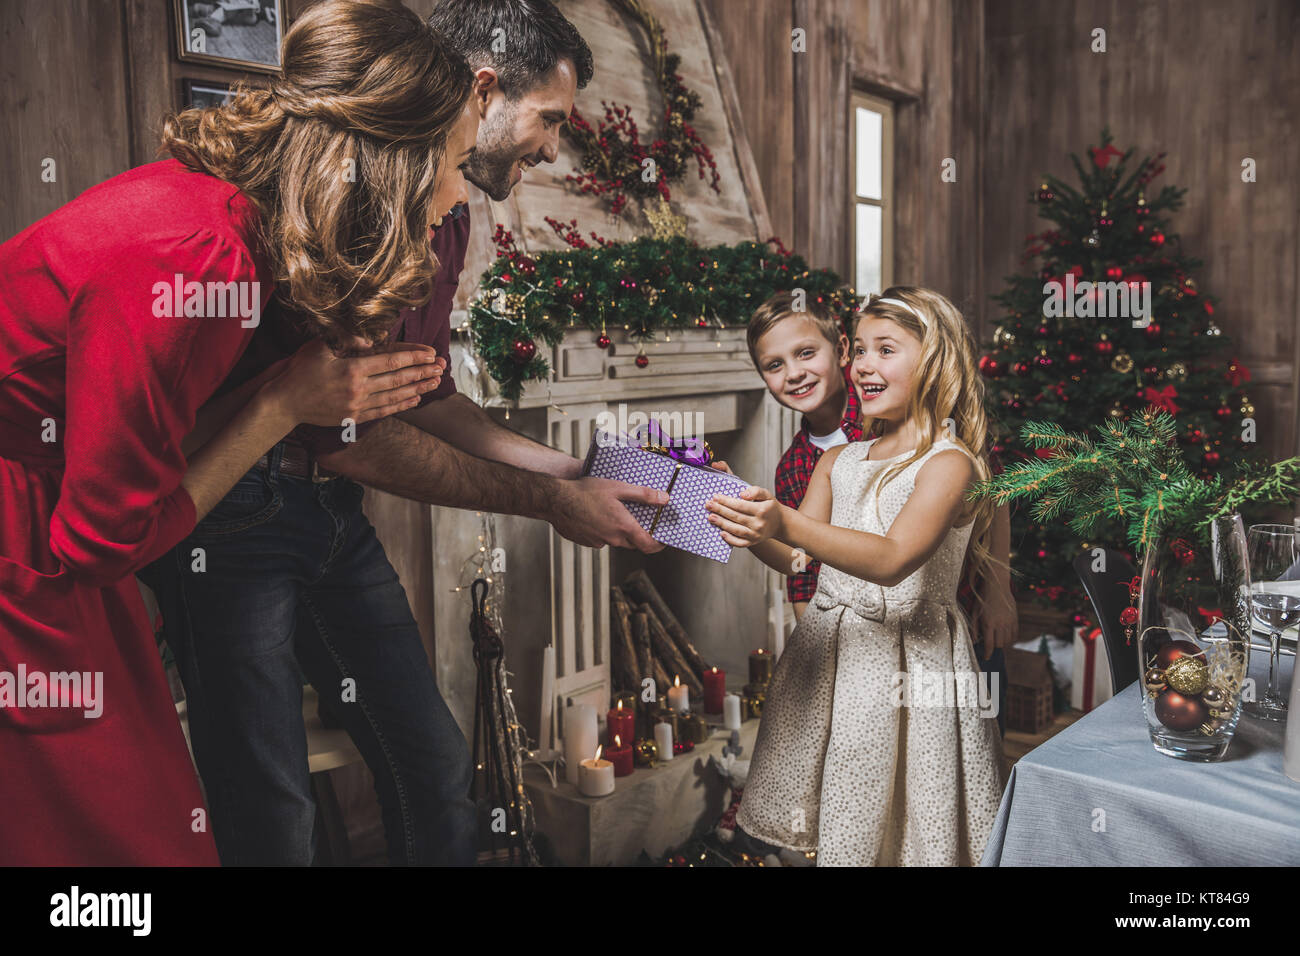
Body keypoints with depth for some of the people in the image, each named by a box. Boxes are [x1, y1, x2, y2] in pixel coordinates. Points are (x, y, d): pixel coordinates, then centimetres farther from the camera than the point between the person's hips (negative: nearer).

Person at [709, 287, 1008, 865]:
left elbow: (892, 561, -26)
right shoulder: (838, 461, 10)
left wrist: (788, 523, -37)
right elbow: (796, 560, 7)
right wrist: (751, 529, -14)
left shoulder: (949, 463, -11)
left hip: (907, 661, -6)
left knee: (893, 819, 2)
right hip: (826, 647, 6)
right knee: (826, 818, 12)